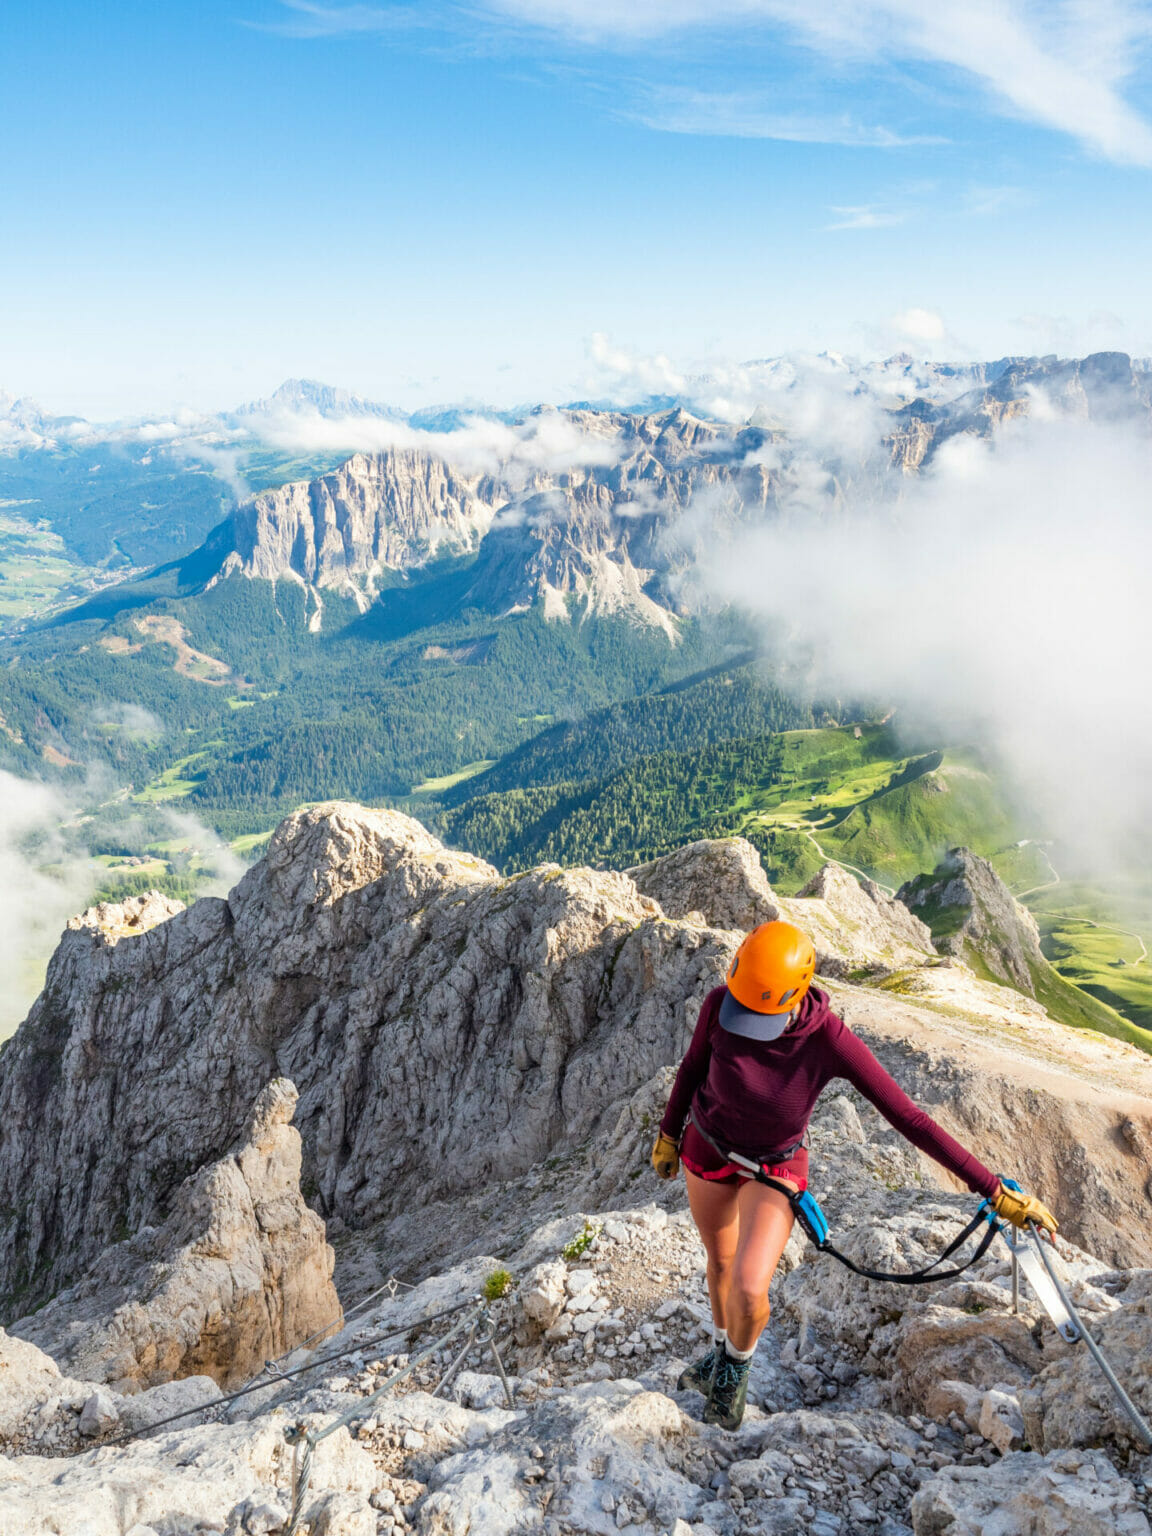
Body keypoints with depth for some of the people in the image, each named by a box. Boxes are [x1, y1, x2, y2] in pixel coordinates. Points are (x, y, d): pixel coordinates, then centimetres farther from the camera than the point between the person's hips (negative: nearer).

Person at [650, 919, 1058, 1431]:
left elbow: (910, 1119, -28)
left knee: (747, 1290, -17)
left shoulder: (831, 1040, -34)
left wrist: (996, 1191, -26)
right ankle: (723, 1351, 55)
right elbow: (694, 1065, -7)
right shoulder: (720, 1004, -28)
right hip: (706, 1145, 3)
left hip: (775, 1165, -2)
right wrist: (667, 1135, 7)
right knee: (720, 1261, 23)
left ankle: (735, 1367, 20)